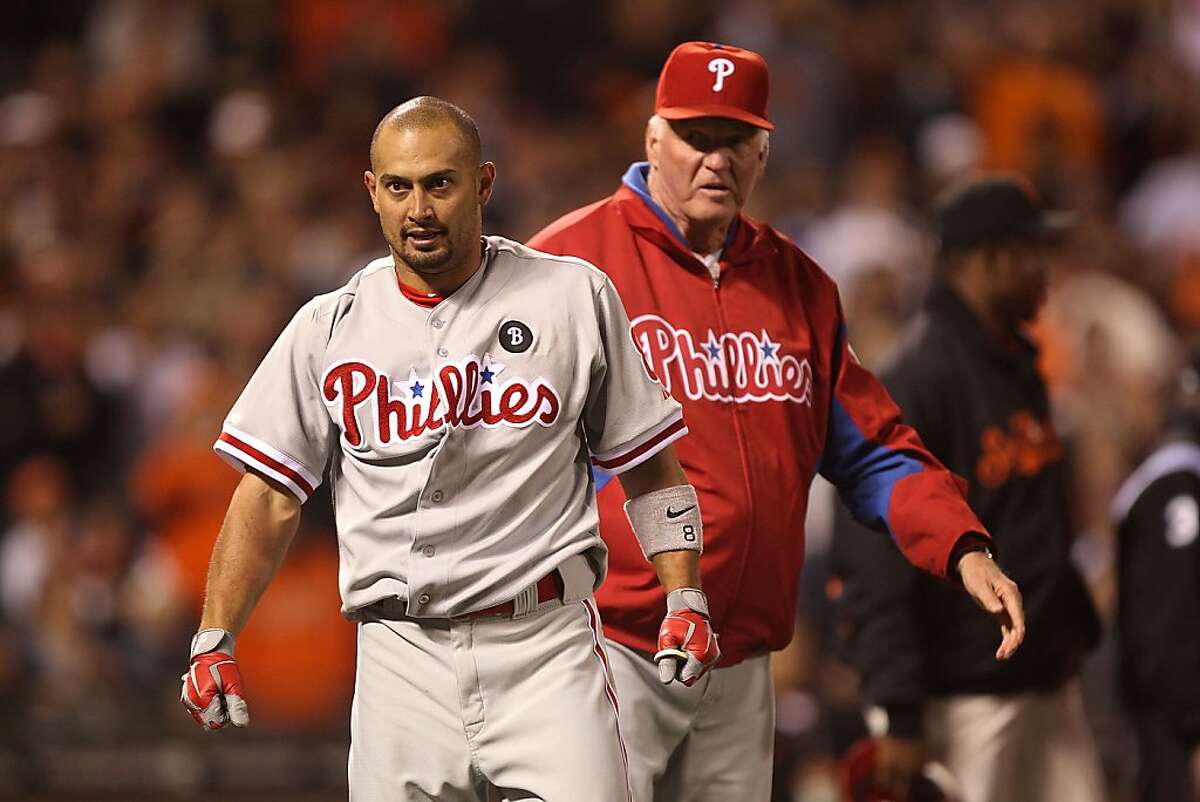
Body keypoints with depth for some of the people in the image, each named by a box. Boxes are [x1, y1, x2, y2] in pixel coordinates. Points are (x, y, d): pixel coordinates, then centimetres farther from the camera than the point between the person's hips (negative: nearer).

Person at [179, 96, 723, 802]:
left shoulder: (574, 299, 5)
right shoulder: (328, 328, 9)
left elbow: (649, 468, 9)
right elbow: (271, 498, 9)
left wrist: (686, 601, -3)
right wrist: (214, 640, -1)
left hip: (545, 644, -2)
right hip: (402, 657, 2)